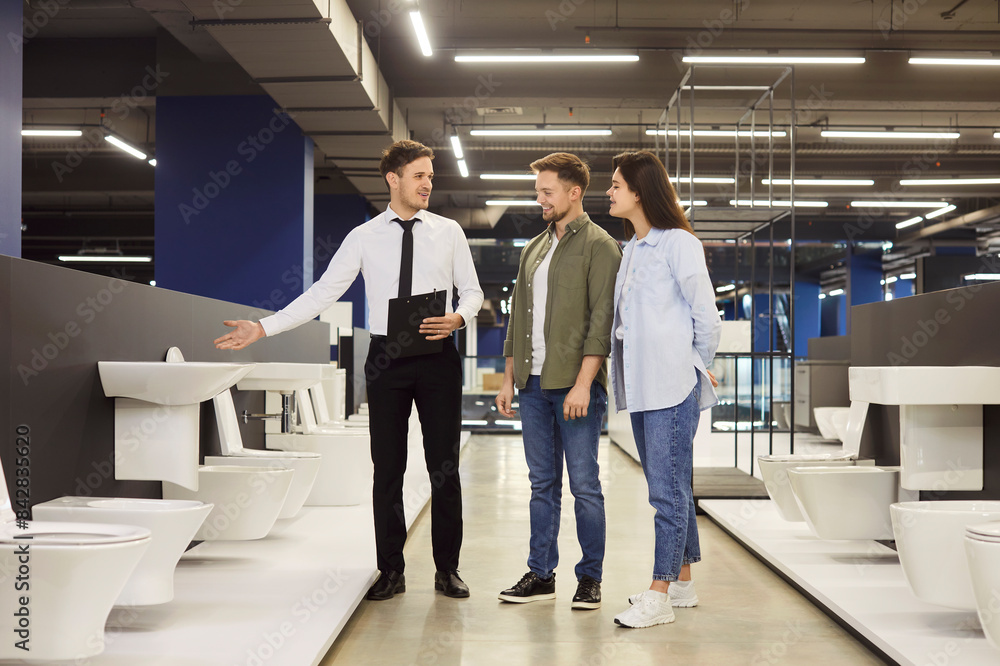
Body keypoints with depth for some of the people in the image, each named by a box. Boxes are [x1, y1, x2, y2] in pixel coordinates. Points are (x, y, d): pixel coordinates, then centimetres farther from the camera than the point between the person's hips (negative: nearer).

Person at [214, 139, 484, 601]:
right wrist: (263, 328, -6)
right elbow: (321, 294, 1)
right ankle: (391, 571, 14)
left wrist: (458, 317, -14)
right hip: (386, 357, 0)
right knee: (387, 469, 4)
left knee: (444, 466, 3)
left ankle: (447, 569, 14)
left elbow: (472, 291, 9)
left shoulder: (448, 232, 5)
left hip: (437, 356, 0)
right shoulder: (364, 238, 4)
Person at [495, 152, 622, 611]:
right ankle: (541, 574, 17)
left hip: (576, 384, -6)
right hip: (534, 384, 6)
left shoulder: (599, 246, -4)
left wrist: (583, 383, -19)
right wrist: (509, 378, 14)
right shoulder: (533, 249, 18)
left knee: (584, 484, 0)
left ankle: (590, 578, 9)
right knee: (542, 483, 10)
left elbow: (602, 320, -12)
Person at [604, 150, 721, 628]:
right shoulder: (631, 248, 17)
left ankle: (659, 596, -4)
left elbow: (706, 315, -8)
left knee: (668, 489, -6)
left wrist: (697, 368, 3)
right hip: (641, 386, 9)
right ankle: (682, 583, 24)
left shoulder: (677, 243, -9)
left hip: (672, 385, -9)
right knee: (667, 487, 14)